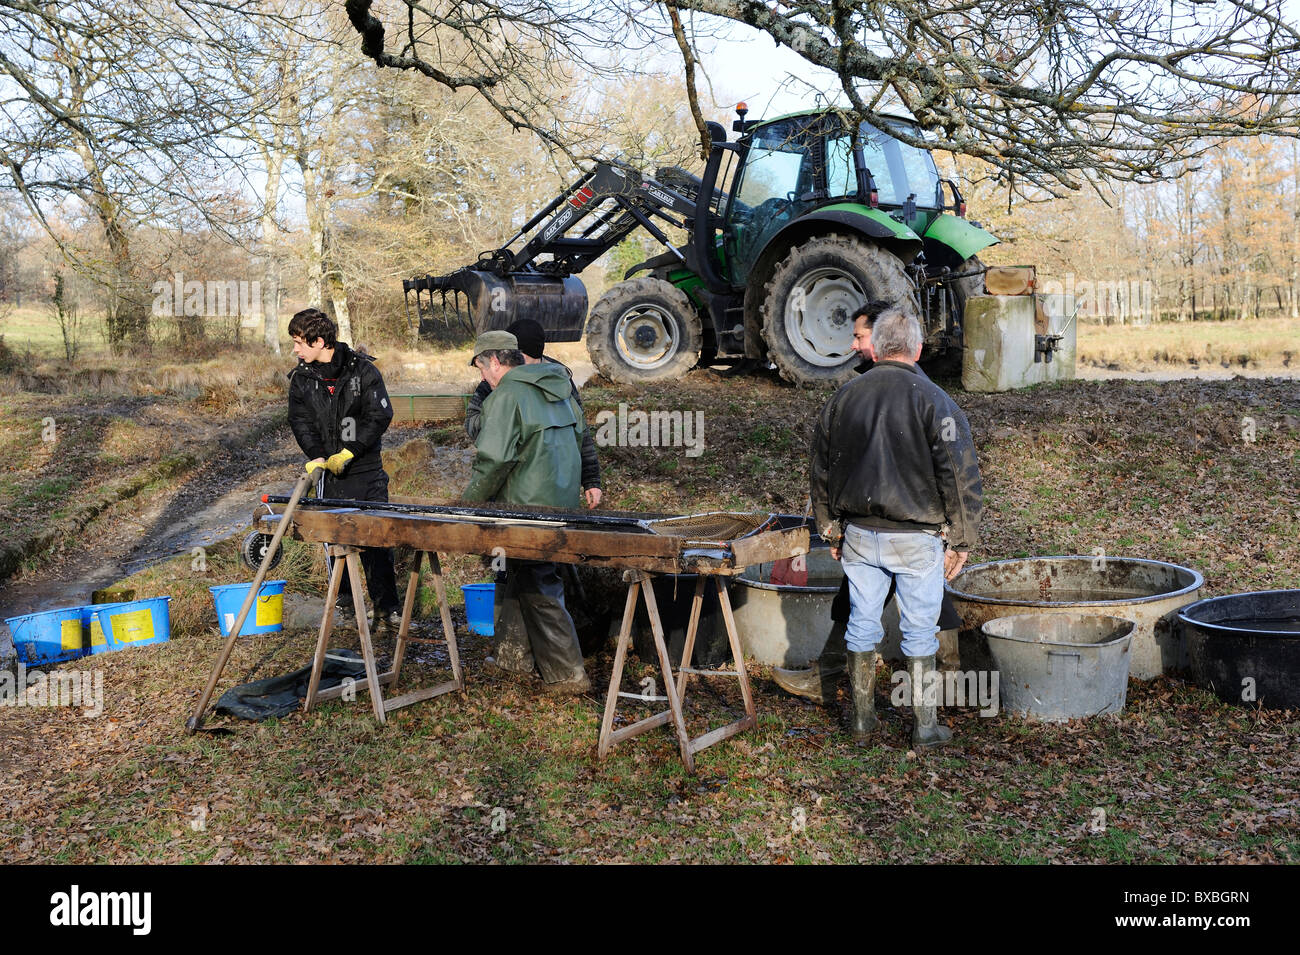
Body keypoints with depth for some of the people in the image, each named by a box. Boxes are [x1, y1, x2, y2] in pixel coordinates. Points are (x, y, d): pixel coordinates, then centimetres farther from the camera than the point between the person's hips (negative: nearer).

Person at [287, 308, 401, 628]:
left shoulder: (363, 370, -5)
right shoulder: (301, 379, 5)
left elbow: (381, 415, -9)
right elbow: (302, 422, -1)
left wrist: (348, 453, -14)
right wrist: (317, 457, -19)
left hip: (366, 469, -3)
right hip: (329, 472, 3)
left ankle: (386, 605, 5)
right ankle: (346, 601, 21)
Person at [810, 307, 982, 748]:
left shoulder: (843, 397, 4)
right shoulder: (934, 400, -10)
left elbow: (821, 470, 11)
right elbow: (960, 476, -11)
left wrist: (832, 529, 20)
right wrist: (961, 541, -2)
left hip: (858, 533, 4)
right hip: (915, 537, -3)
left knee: (862, 624, 13)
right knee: (919, 632, 7)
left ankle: (863, 717, 24)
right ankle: (925, 725, 16)